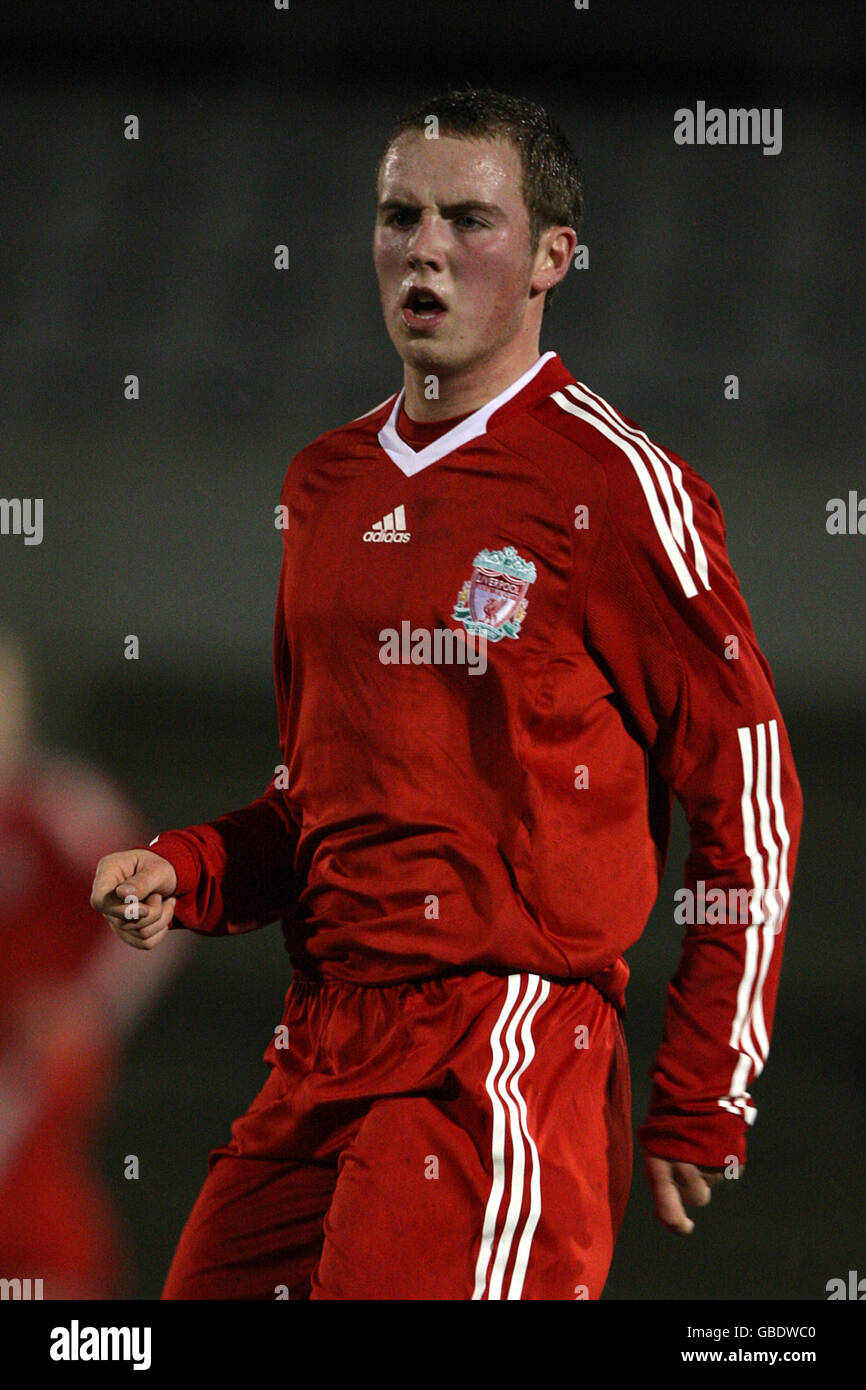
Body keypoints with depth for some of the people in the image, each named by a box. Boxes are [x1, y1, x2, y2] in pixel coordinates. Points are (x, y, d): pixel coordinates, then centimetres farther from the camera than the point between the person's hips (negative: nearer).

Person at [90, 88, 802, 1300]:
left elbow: (748, 795, -5)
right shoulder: (326, 484, 15)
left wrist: (700, 1106, -6)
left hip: (505, 1058, -7)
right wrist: (186, 873, 7)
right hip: (319, 1051, 7)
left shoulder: (614, 487, -6)